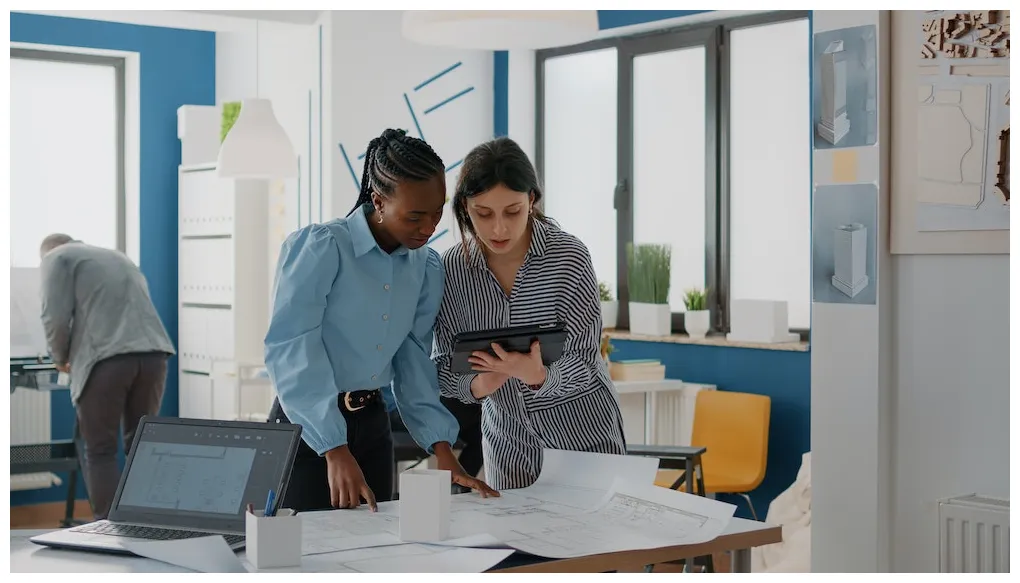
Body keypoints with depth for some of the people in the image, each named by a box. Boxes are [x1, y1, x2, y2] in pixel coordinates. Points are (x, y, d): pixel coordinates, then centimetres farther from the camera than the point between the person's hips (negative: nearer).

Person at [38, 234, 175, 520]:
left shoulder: (56, 258, 12)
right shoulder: (118, 256, 33)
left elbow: (56, 317, -1)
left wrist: (60, 358, 17)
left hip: (106, 359, -6)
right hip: (153, 353, 6)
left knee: (100, 452, 3)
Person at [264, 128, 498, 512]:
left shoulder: (427, 268, 5)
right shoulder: (321, 247, -16)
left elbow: (413, 360, 5)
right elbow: (292, 349, -22)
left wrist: (443, 450, -7)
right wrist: (335, 450, -28)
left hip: (372, 423, 6)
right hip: (307, 425, -6)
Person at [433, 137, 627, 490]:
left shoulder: (569, 256, -18)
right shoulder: (452, 267, -10)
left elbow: (584, 363, -17)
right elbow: (445, 363, -6)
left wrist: (537, 375, -37)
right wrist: (475, 385, -28)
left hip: (583, 432, -2)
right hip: (508, 438, 2)